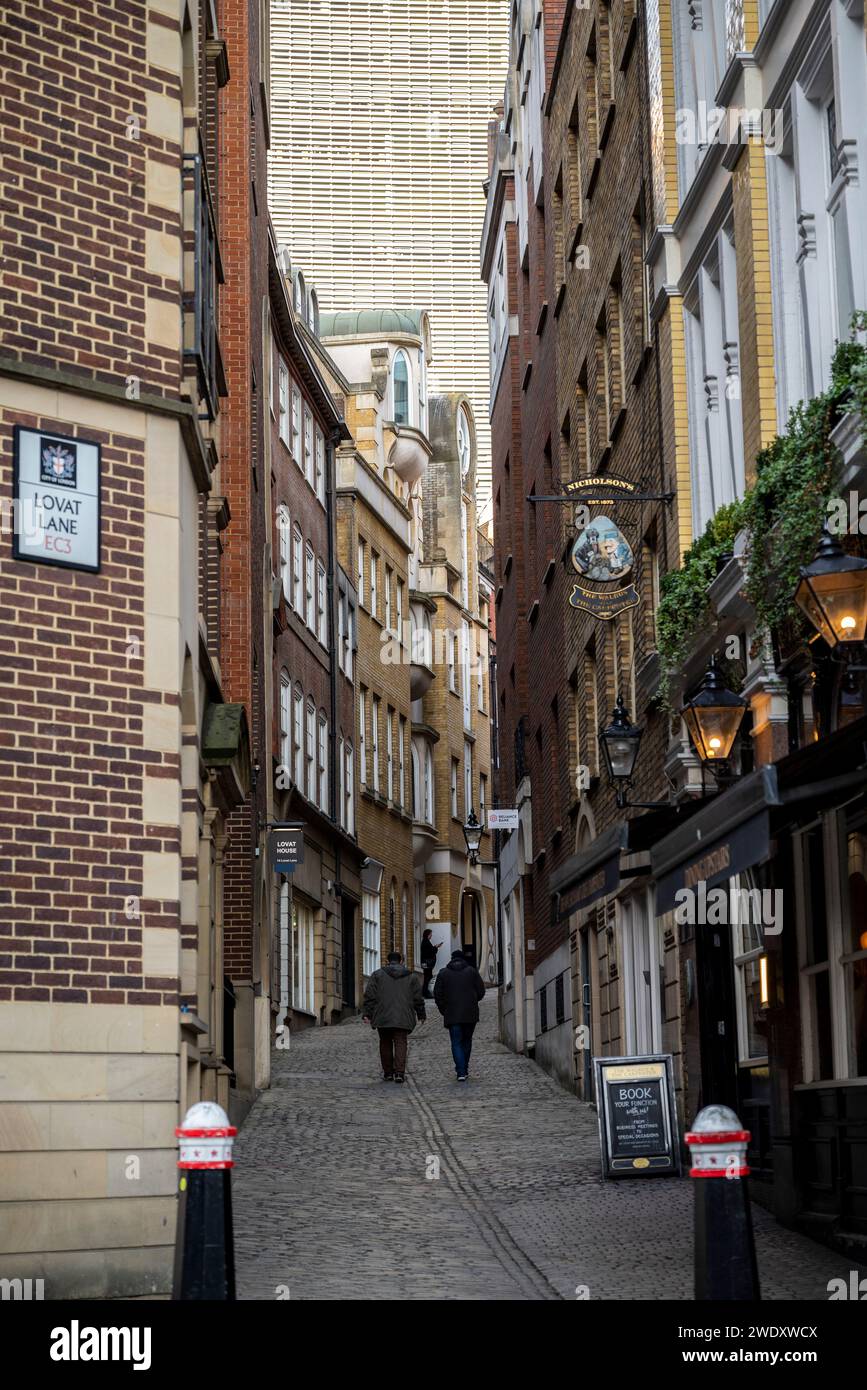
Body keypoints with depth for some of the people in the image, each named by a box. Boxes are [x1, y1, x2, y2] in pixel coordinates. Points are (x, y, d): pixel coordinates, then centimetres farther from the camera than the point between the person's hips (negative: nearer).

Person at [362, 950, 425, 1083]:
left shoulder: (377, 975, 6)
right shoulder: (411, 976, 8)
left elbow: (370, 996, 0)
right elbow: (418, 998, 9)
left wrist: (368, 1013, 1)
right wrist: (421, 1014, 20)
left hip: (383, 1017, 0)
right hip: (403, 1018, 0)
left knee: (385, 1044, 13)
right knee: (401, 1044, -1)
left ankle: (388, 1072, 17)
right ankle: (400, 1073, -13)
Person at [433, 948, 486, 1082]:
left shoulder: (443, 973, 4)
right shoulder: (472, 971, 4)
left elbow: (437, 994, 1)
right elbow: (481, 991, 3)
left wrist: (444, 1010, 12)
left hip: (452, 1015, -1)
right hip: (470, 1014, 1)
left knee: (456, 1043, 1)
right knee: (467, 1041, 18)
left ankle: (461, 1072, -12)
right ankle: (464, 1068, 23)